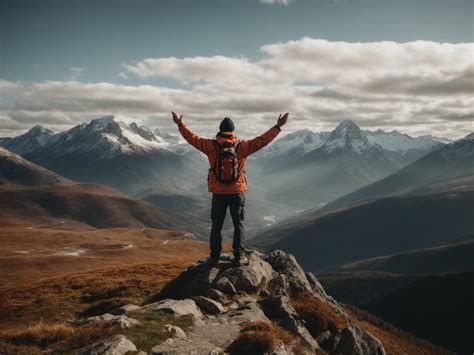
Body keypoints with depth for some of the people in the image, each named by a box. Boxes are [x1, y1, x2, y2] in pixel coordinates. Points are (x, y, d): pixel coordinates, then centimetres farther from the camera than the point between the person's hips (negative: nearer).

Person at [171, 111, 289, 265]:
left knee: (216, 226, 11)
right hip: (237, 193, -1)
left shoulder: (212, 146, -8)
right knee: (238, 225, 11)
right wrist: (278, 127, -1)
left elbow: (193, 138, -2)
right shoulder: (242, 147, -9)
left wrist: (180, 124, 9)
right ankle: (239, 256, 11)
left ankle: (214, 257, 16)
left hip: (218, 194, 1)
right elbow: (262, 140, -7)